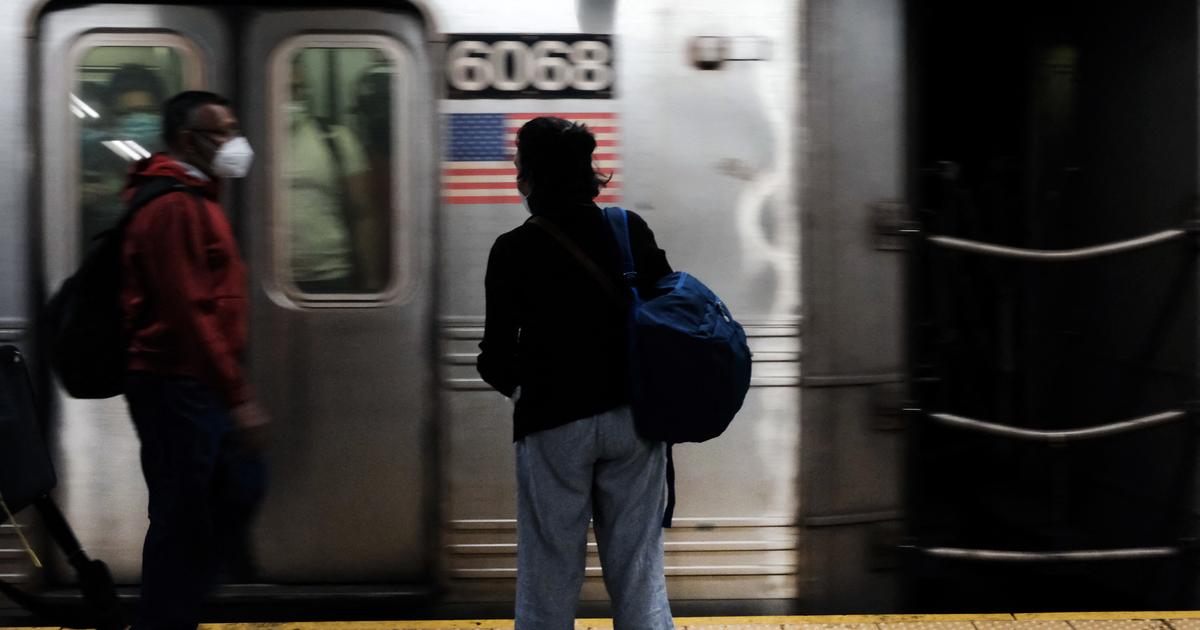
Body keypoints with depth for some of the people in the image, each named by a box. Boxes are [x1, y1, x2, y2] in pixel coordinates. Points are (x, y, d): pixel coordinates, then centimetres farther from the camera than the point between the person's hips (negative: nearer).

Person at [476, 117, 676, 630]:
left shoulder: (514, 250, -7)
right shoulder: (631, 231, 2)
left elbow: (497, 358, -6)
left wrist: (514, 383, 15)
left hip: (554, 426, -3)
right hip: (633, 421, 3)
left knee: (549, 579, 6)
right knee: (640, 572, 8)